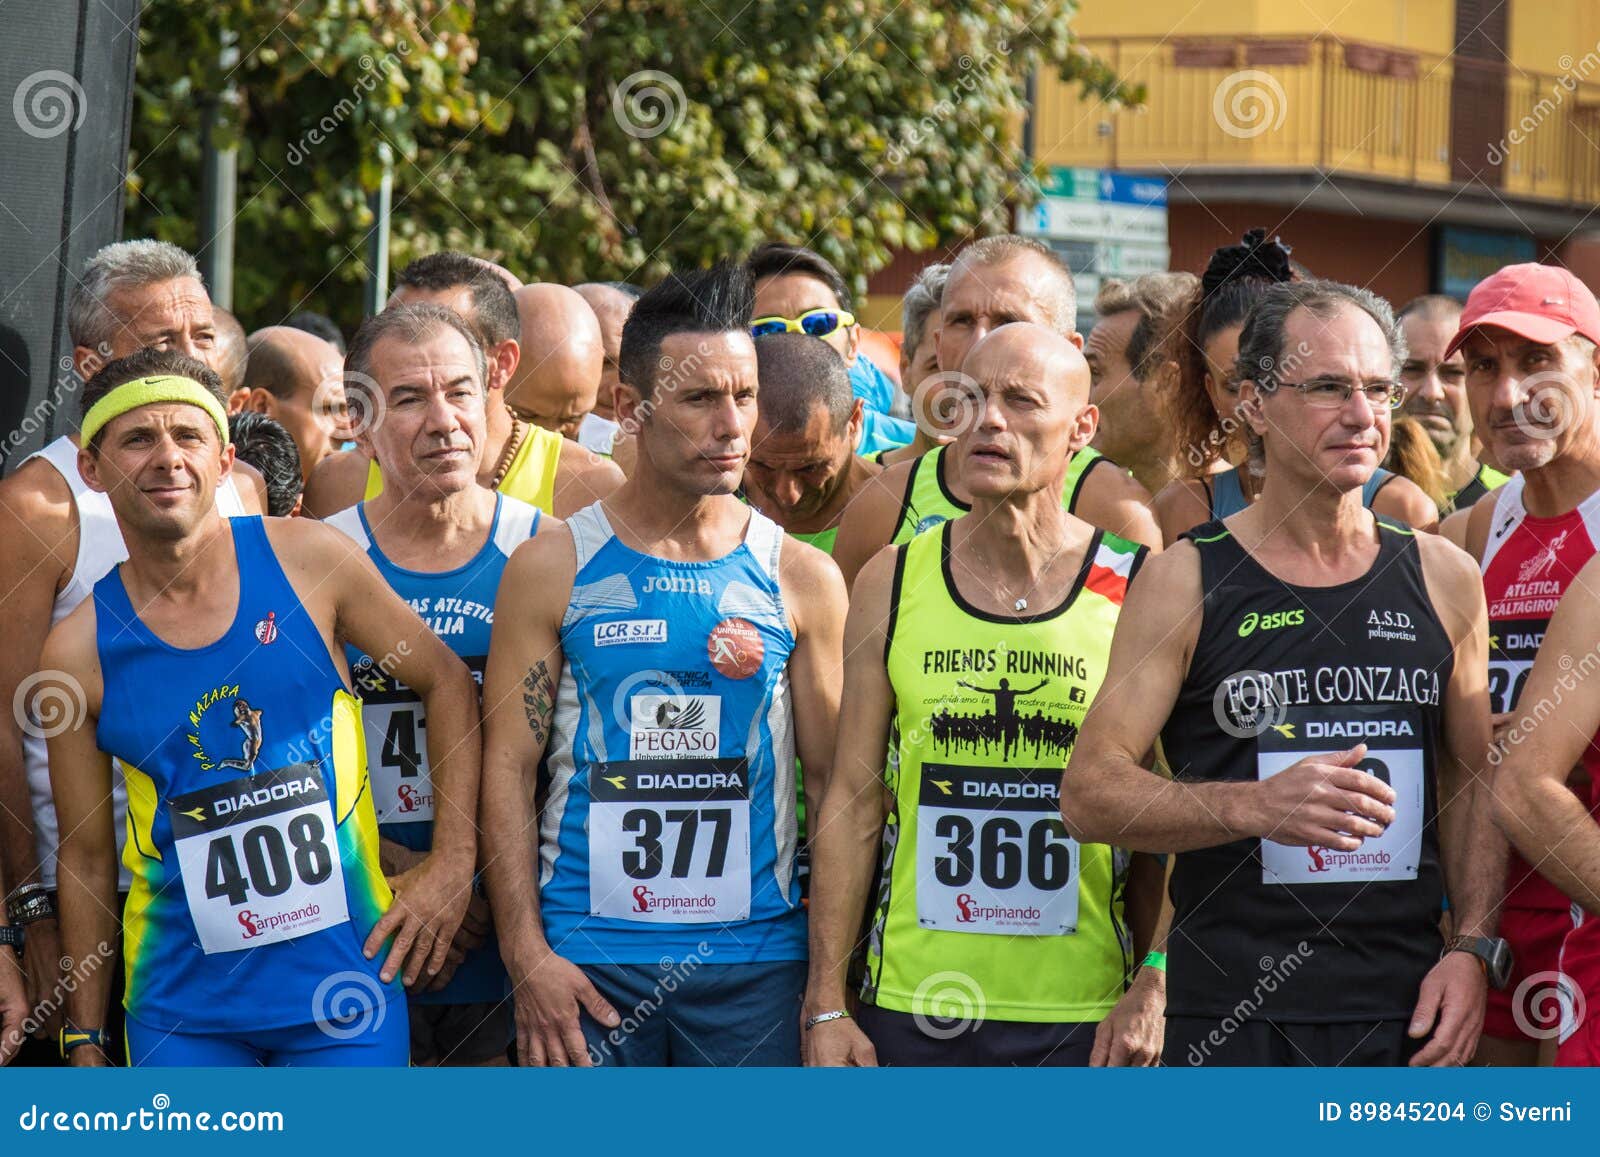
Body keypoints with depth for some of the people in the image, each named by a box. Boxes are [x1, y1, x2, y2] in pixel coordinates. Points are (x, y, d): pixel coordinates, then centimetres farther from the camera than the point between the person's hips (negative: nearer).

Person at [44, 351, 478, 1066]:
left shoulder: (309, 562, -4)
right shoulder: (78, 651, -2)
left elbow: (448, 682, 7)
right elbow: (85, 858, 5)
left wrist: (454, 860, -1)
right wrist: (84, 1042, 5)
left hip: (343, 981, 0)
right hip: (182, 1001, 1)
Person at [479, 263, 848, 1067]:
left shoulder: (801, 578, 6)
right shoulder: (554, 568, 2)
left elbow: (834, 779, 8)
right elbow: (507, 767, 0)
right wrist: (526, 955, -9)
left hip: (756, 960, 1)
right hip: (584, 955, -1)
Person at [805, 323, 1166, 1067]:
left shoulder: (1136, 592, 0)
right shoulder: (891, 585, 5)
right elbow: (853, 803, 5)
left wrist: (1153, 987, -7)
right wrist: (824, 1005, 1)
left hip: (1084, 1019, -1)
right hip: (910, 1007, 1)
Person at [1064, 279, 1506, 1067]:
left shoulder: (1441, 578, 9)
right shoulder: (1186, 581, -1)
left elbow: (1474, 781, 16)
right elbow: (1089, 794, -5)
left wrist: (1473, 949, 2)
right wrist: (1254, 807, -20)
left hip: (1406, 1017, 3)